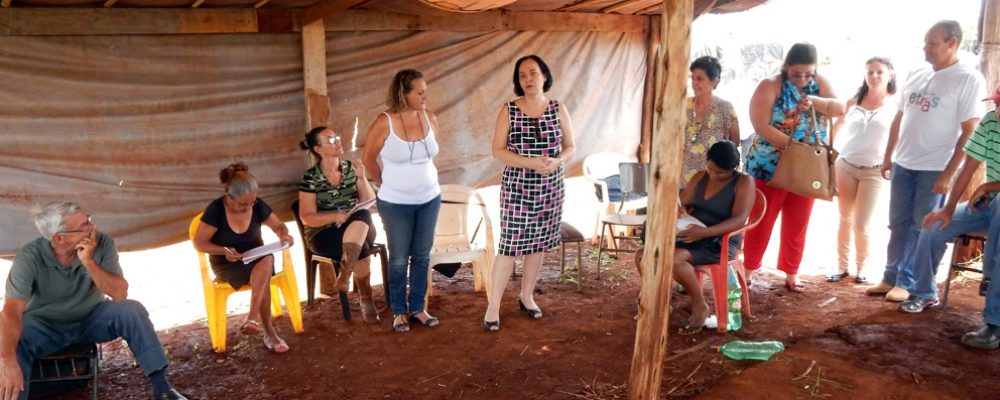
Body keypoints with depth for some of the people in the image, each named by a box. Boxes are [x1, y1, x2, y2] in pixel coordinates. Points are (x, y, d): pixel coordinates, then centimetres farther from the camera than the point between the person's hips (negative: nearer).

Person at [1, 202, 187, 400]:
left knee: (132, 310, -27)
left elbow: (120, 294, -23)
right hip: (45, 325, -1)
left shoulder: (102, 243, -19)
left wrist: (89, 261, -34)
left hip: (92, 318, 1)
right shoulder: (29, 257, -23)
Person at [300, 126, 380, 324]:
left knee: (363, 215, -34)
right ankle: (366, 299, -17)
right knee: (362, 248, -33)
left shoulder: (351, 168, 5)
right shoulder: (310, 177, -6)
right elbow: (307, 217, -9)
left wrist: (362, 177, -13)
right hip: (323, 233, -3)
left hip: (357, 230, 3)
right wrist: (335, 216, -25)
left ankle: (344, 274, -31)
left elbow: (369, 203, 2)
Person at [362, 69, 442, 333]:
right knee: (399, 258, 7)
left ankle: (418, 307, 27)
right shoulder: (384, 123, -16)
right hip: (396, 203, -4)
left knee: (422, 255, 12)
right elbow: (369, 159, -3)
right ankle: (399, 311, 23)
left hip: (430, 199, 4)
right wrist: (387, 184, 7)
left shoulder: (430, 118, -3)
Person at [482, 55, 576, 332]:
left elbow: (570, 146, 7)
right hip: (517, 188, -3)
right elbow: (498, 150, -7)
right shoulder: (509, 110, -5)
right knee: (510, 246, -4)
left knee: (539, 243, 12)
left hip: (550, 189, 3)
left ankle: (526, 296, 30)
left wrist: (557, 161, -16)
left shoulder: (558, 109, 2)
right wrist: (530, 162, -20)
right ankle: (494, 305, 7)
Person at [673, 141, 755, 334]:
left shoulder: (744, 182, -7)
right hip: (691, 238, 6)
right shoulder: (699, 177, 11)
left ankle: (700, 306, -10)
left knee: (675, 258, -32)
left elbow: (739, 220, -19)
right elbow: (681, 204, 13)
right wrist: (678, 210, -14)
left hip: (721, 243, -6)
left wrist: (704, 232, -33)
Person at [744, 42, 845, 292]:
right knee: (761, 222, 4)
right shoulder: (770, 86, -11)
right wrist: (793, 145, -26)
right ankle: (747, 270, 16)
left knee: (797, 225, 12)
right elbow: (762, 127, -20)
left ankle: (792, 274, 25)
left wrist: (814, 101, -28)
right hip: (770, 167, -4)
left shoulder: (820, 83, 3)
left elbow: (840, 108, -10)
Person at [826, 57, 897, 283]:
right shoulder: (854, 101, 5)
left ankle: (861, 267, 19)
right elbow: (836, 129, 14)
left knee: (861, 225, -2)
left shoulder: (896, 105, -2)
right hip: (845, 166, 2)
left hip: (874, 171, -2)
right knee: (845, 219, 9)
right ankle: (842, 266, 19)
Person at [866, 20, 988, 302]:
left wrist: (948, 173, -15)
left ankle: (907, 283, 11)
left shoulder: (969, 79, -8)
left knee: (922, 228, 3)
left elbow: (969, 132, -11)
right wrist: (887, 157, 14)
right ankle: (891, 277, 19)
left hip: (934, 169, -5)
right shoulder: (915, 76, 9)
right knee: (899, 224, 10)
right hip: (903, 164, 5)